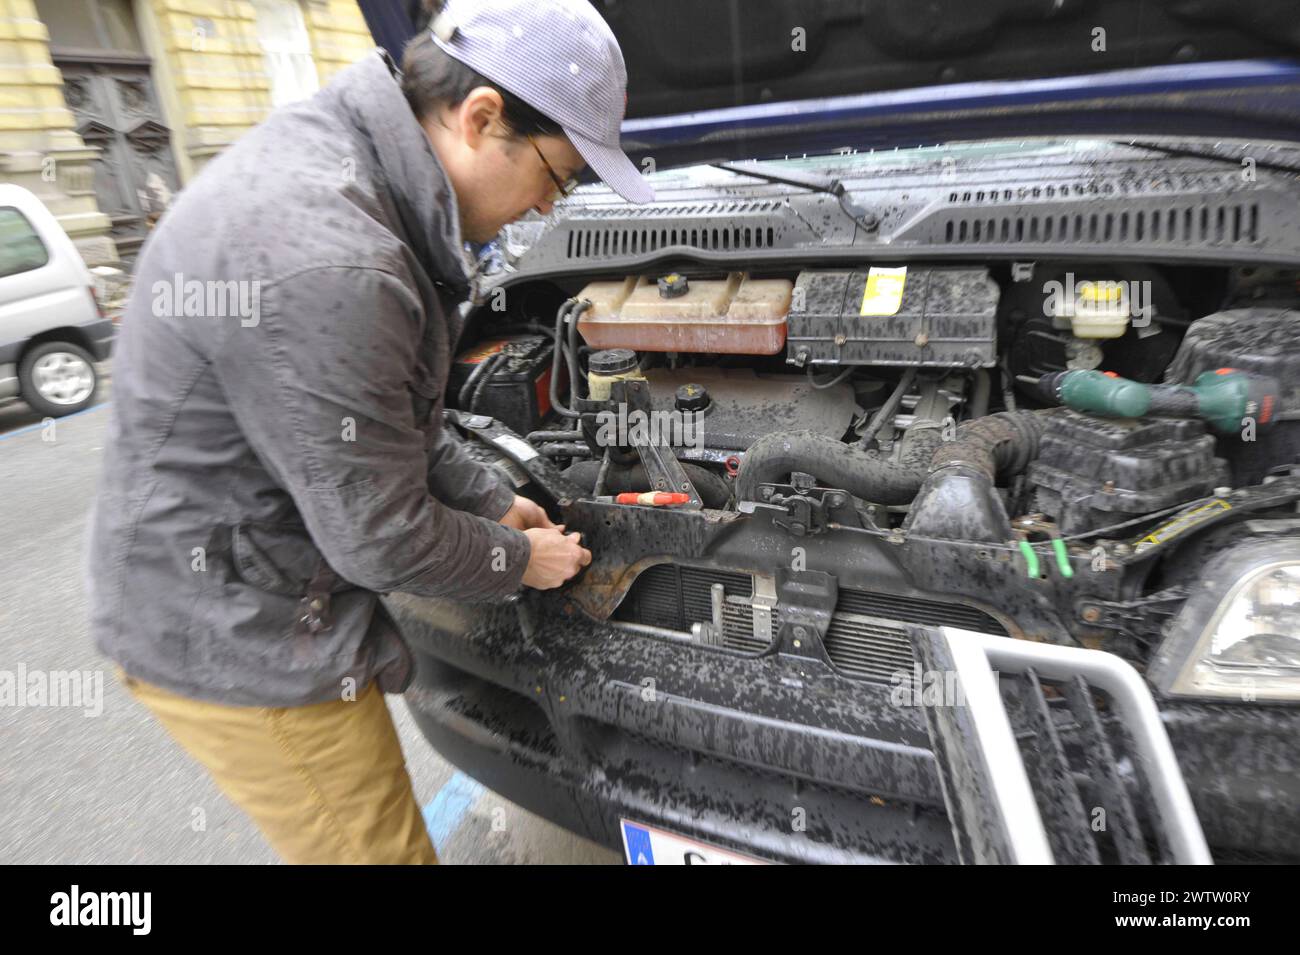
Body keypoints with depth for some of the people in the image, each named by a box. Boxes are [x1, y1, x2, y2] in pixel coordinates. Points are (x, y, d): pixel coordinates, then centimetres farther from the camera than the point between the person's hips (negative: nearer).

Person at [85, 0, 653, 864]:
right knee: (380, 846, 13)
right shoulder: (326, 268, -34)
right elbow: (380, 539, -24)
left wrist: (491, 499, 10)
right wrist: (518, 560, -6)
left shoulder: (335, 151, 0)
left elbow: (399, 413, 9)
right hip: (236, 636, -9)